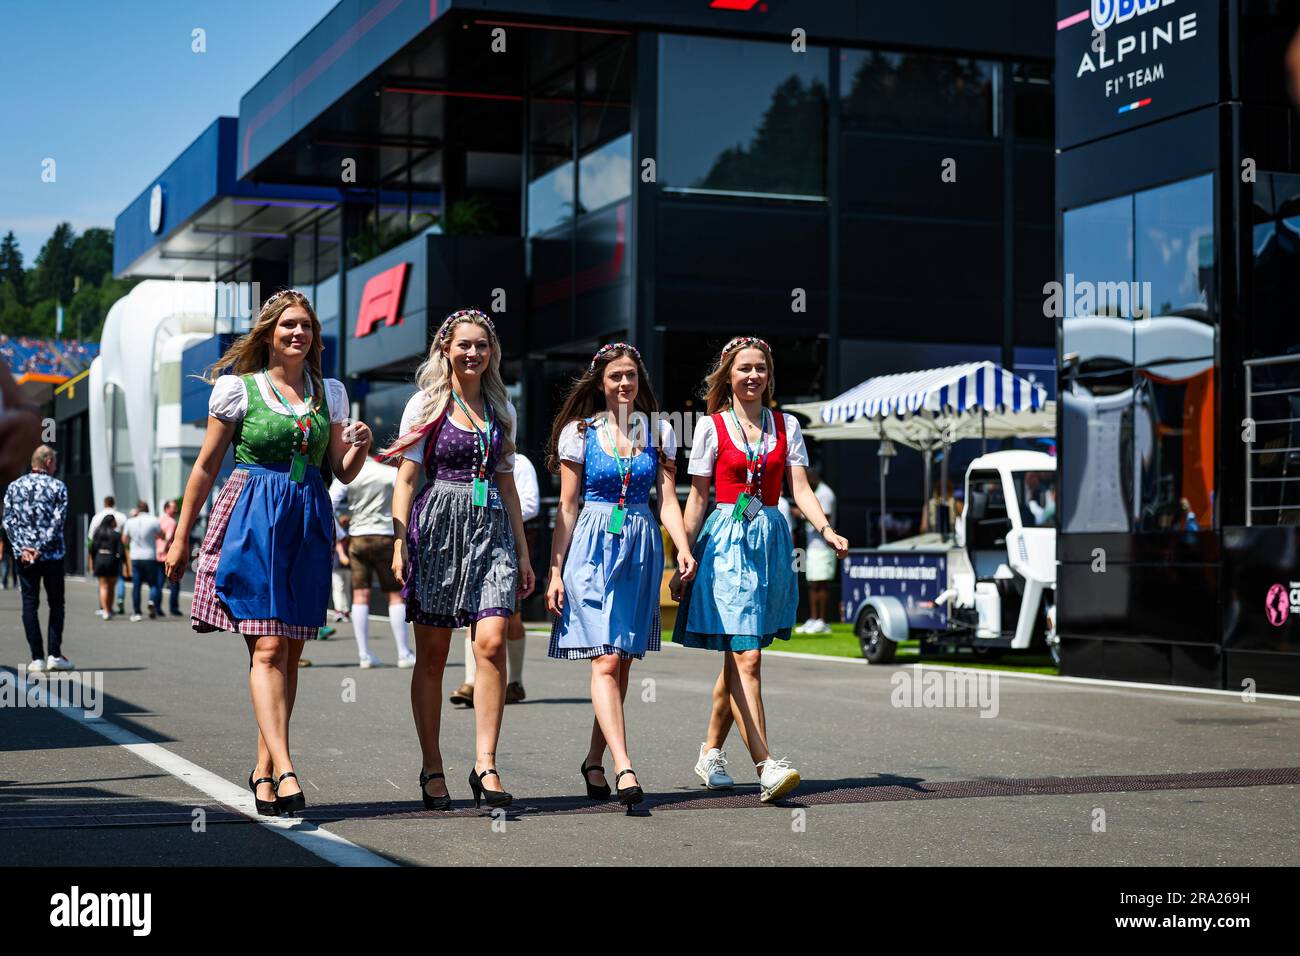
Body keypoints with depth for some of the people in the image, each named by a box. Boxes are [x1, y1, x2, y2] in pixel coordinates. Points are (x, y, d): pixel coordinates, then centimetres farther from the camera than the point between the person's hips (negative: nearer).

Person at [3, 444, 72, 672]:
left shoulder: (14, 487, 6)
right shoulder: (57, 487, -3)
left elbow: (8, 521, -1)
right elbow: (58, 521, -11)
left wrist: (22, 549, -6)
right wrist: (41, 548, -11)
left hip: (24, 557, 2)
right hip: (52, 555, -2)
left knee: (29, 604, 5)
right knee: (56, 603, 8)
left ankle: (37, 658, 0)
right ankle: (55, 654, 0)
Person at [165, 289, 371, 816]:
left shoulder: (329, 392, 13)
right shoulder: (238, 388, 2)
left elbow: (343, 472, 16)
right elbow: (206, 466, 6)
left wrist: (360, 446, -6)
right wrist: (181, 536, 6)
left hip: (309, 523, 4)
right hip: (252, 516, -4)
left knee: (289, 652, 4)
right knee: (268, 645, -14)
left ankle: (263, 767, 12)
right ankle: (285, 769, -23)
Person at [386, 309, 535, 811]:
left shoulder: (501, 409, 15)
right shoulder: (427, 404, 4)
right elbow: (406, 477, 0)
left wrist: (523, 551, 16)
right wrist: (399, 543, -10)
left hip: (491, 527, 3)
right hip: (438, 526, -2)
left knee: (491, 641, -13)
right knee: (432, 654, 2)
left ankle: (485, 764, -11)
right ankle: (432, 767, 12)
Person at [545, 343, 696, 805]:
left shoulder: (658, 431, 9)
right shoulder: (579, 432, 3)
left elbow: (667, 500, 4)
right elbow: (567, 507, 3)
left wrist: (683, 548, -12)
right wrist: (555, 571, -2)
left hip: (642, 548, 3)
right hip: (592, 546, -3)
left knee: (622, 662, 6)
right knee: (606, 659, -13)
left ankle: (594, 761, 19)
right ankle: (623, 767, -21)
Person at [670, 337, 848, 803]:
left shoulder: (786, 426, 10)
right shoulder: (710, 427, 2)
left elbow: (800, 489, 4)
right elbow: (697, 498, 3)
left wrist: (826, 529, -13)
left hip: (770, 541, 4)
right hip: (726, 541, -4)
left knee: (737, 656, 9)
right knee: (746, 658, -12)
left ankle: (710, 753, 24)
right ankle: (766, 766, -18)